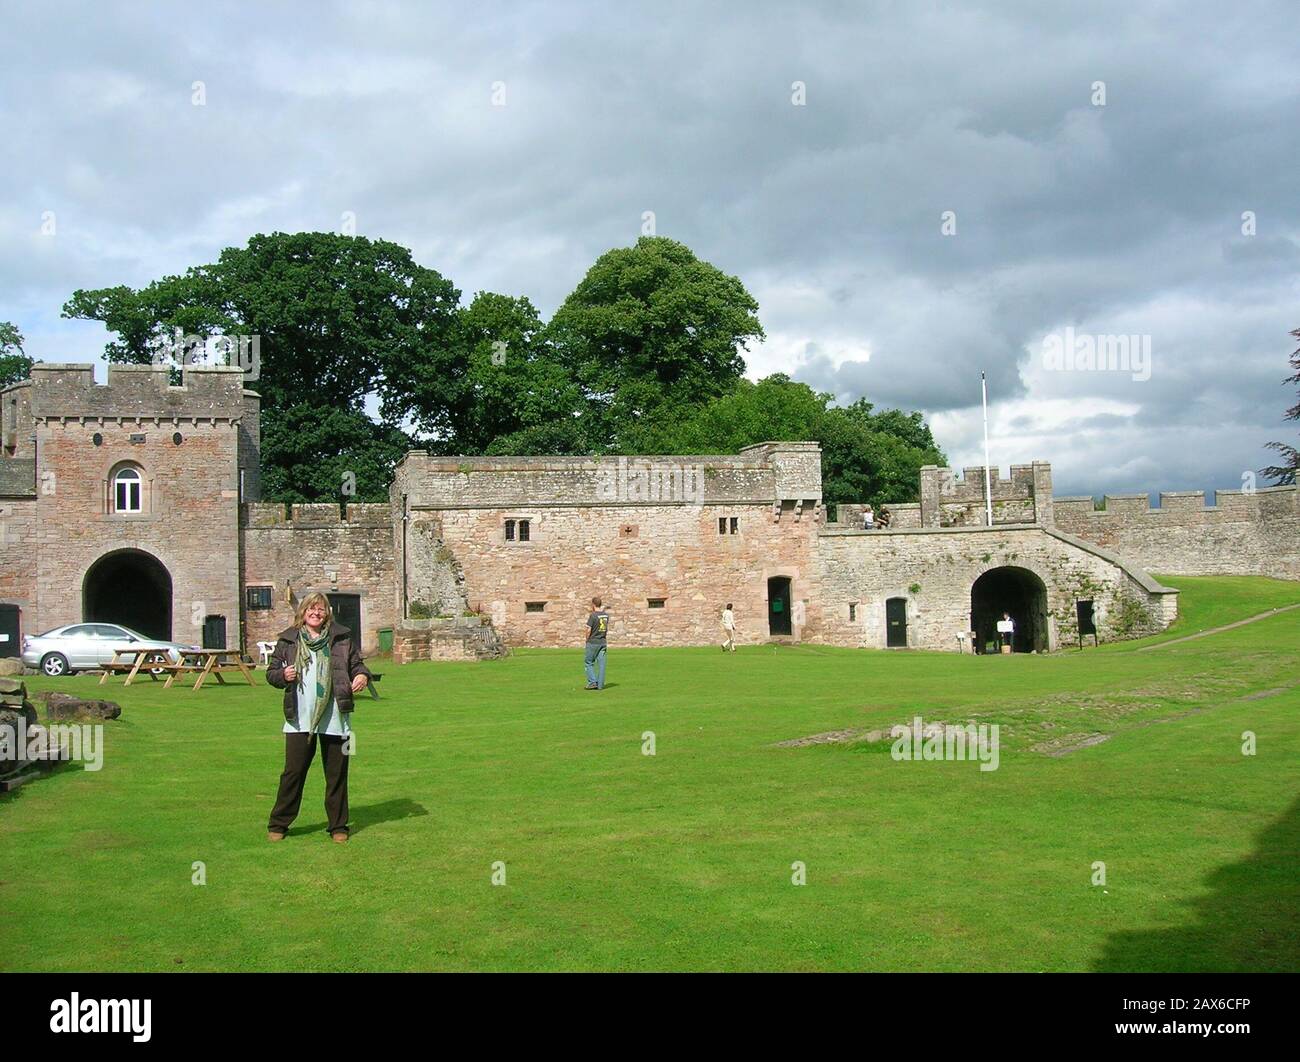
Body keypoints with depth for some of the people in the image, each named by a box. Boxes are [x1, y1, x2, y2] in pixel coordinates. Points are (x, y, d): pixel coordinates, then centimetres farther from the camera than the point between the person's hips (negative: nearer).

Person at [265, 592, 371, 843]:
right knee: (293, 772, 3)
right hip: (300, 719, 0)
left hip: (335, 719, 0)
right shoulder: (287, 640, 7)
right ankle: (278, 824, 17)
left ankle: (338, 826, 17)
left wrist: (362, 675, -11)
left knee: (337, 774, 7)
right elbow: (271, 672, 10)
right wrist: (283, 675, -11)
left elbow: (356, 663, 10)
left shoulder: (342, 638, 7)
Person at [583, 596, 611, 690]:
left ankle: (592, 682, 0)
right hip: (603, 642, 6)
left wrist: (587, 640, 3)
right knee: (601, 663, 5)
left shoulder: (593, 615, -14)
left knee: (588, 662, 7)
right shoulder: (606, 615, 6)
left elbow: (589, 630, -15)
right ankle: (600, 685, 7)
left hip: (593, 642, -6)